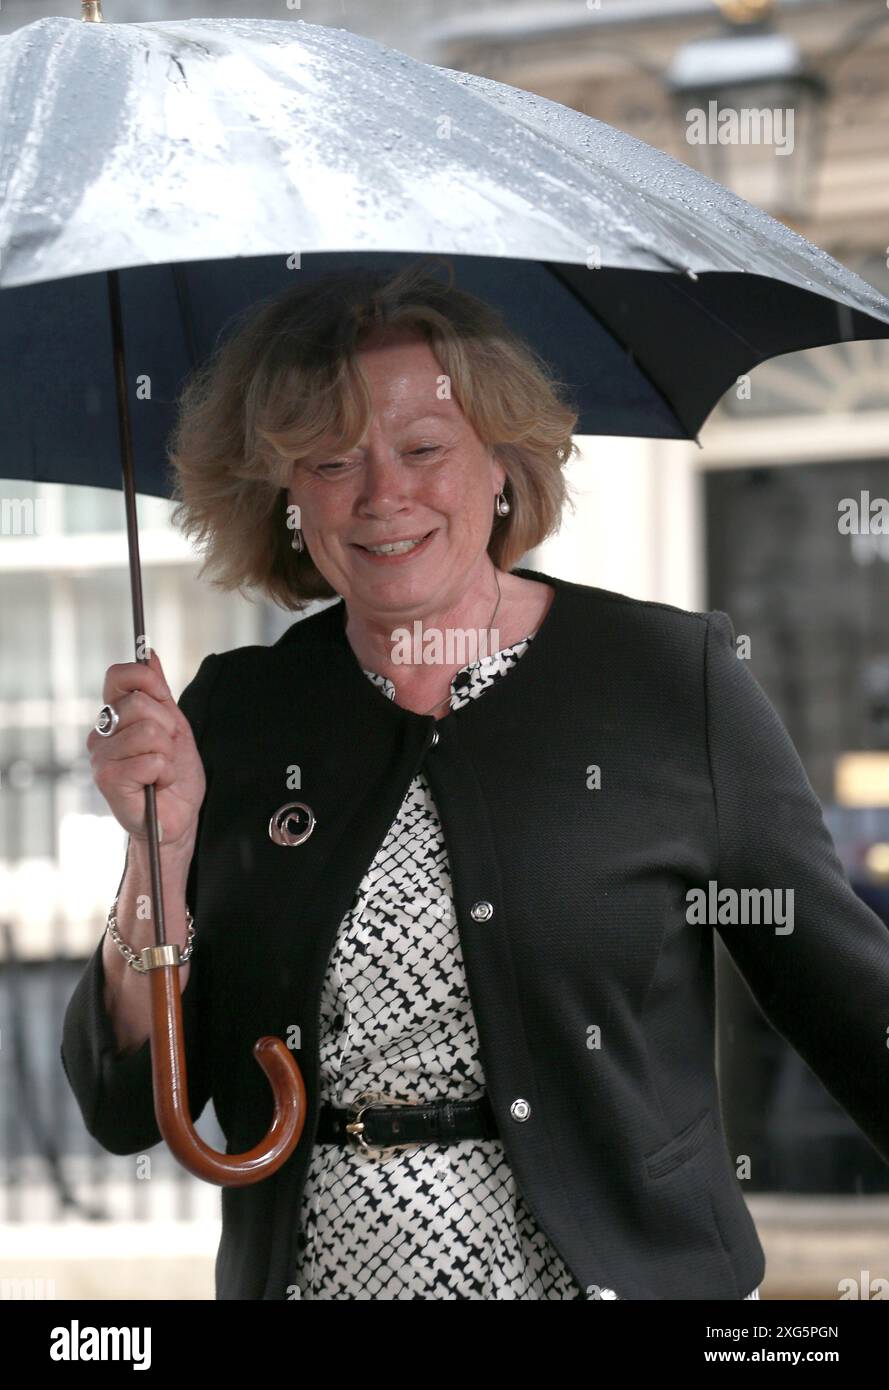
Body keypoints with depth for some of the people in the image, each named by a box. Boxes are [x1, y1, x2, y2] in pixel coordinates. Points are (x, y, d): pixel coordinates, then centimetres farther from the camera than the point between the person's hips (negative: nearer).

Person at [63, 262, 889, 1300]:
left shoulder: (672, 679, -6)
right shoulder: (231, 716, -1)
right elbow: (129, 1114, -2)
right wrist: (163, 847, -14)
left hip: (626, 1271, -2)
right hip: (307, 1271, 2)